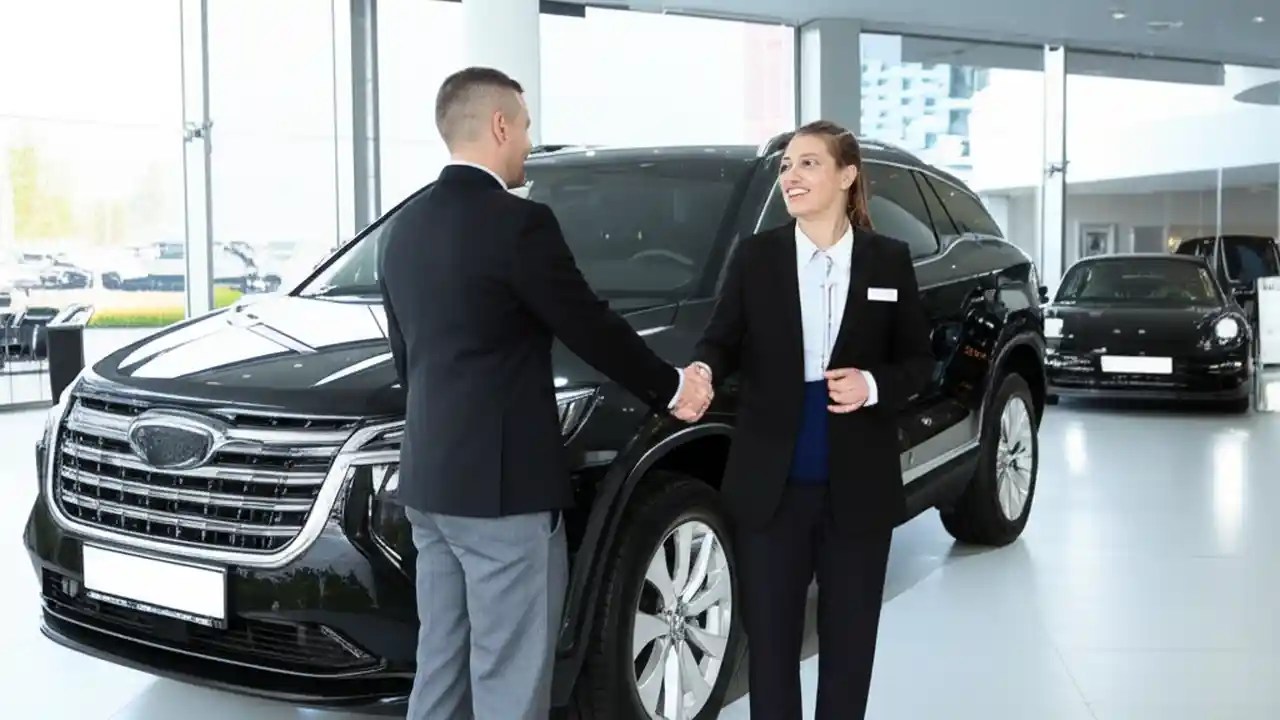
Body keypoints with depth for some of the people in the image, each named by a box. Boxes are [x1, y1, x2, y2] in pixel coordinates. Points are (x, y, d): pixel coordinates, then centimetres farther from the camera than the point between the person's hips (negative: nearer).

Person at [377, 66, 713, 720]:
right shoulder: (519, 223, -15)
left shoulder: (404, 226, 10)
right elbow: (593, 330, -9)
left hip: (429, 479, 8)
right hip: (504, 484, -8)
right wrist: (671, 387, 7)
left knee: (442, 666, 17)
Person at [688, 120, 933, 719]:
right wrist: (701, 370, -25)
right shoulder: (755, 255, 1)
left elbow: (918, 362, 6)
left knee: (849, 640, 13)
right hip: (770, 485, 0)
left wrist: (874, 386, -14)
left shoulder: (889, 260, 2)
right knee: (770, 637, 9)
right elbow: (722, 340, -3)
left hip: (858, 488, 1)